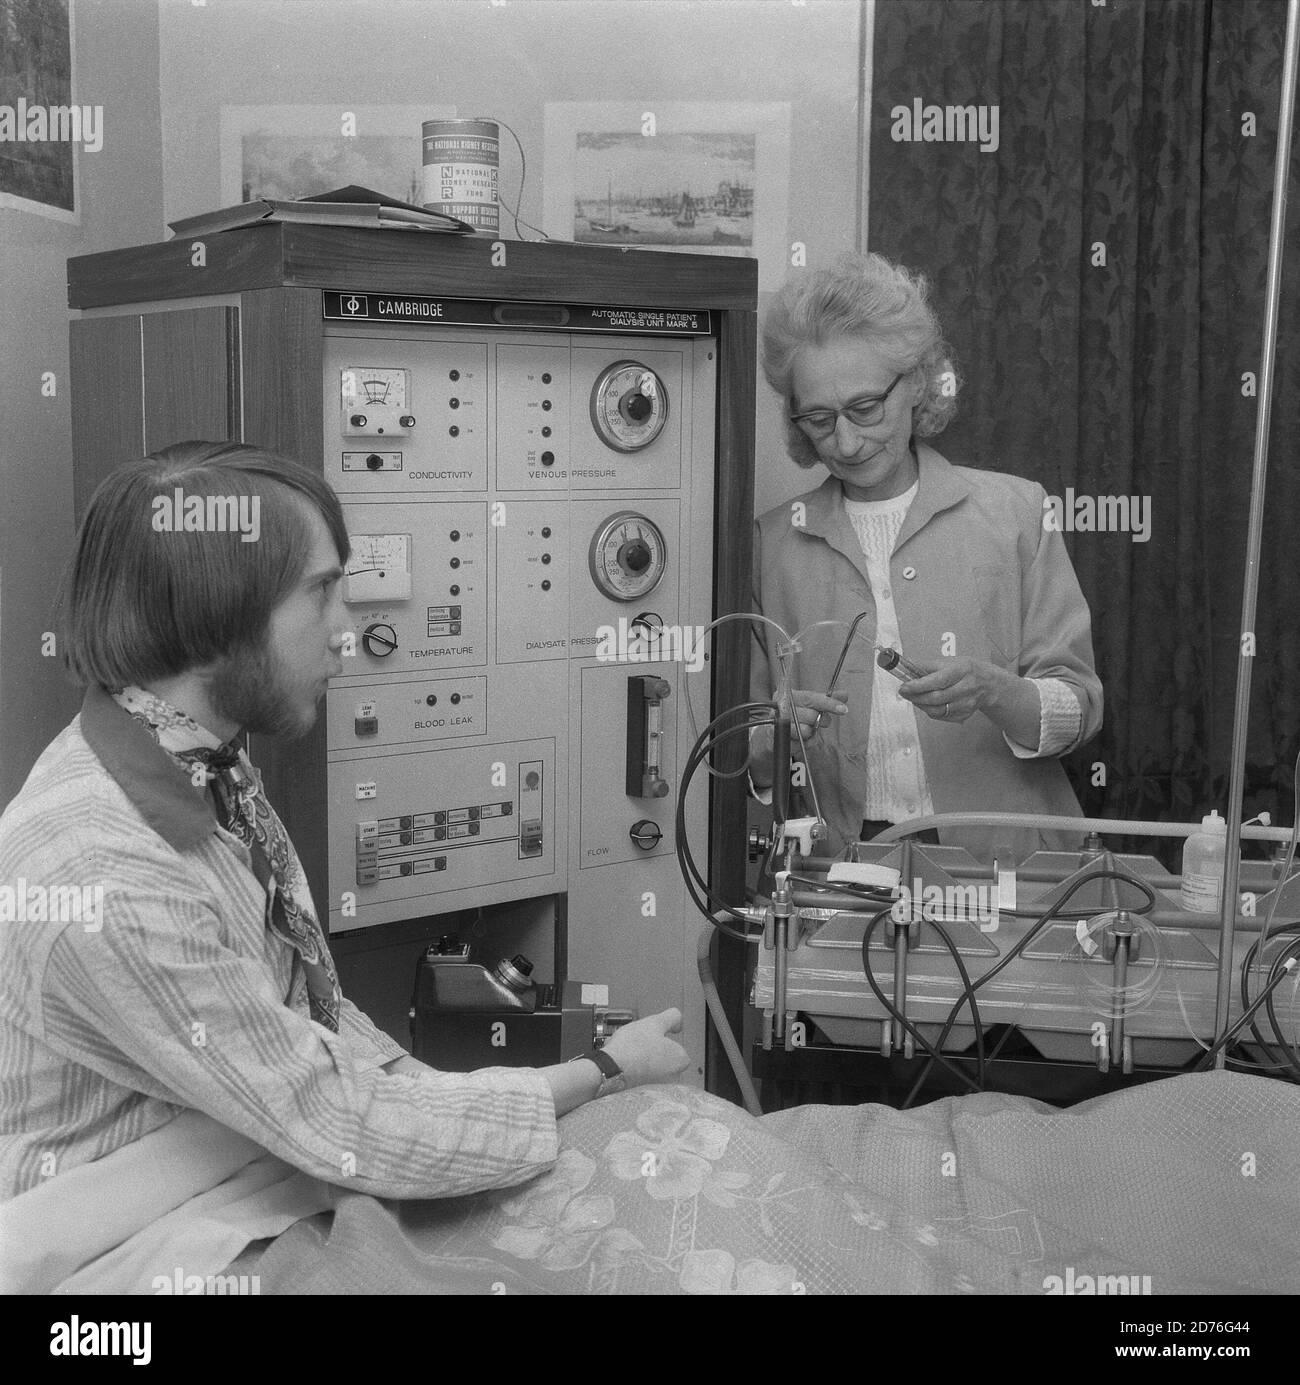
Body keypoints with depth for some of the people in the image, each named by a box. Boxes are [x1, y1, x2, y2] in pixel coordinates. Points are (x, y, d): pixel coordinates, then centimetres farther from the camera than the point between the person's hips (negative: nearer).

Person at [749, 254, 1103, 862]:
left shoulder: (1014, 510, 6)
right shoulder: (772, 541, 9)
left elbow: (1077, 705, 4)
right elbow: (742, 753, 11)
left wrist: (990, 691, -16)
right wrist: (775, 738, -11)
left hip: (1003, 857, -1)